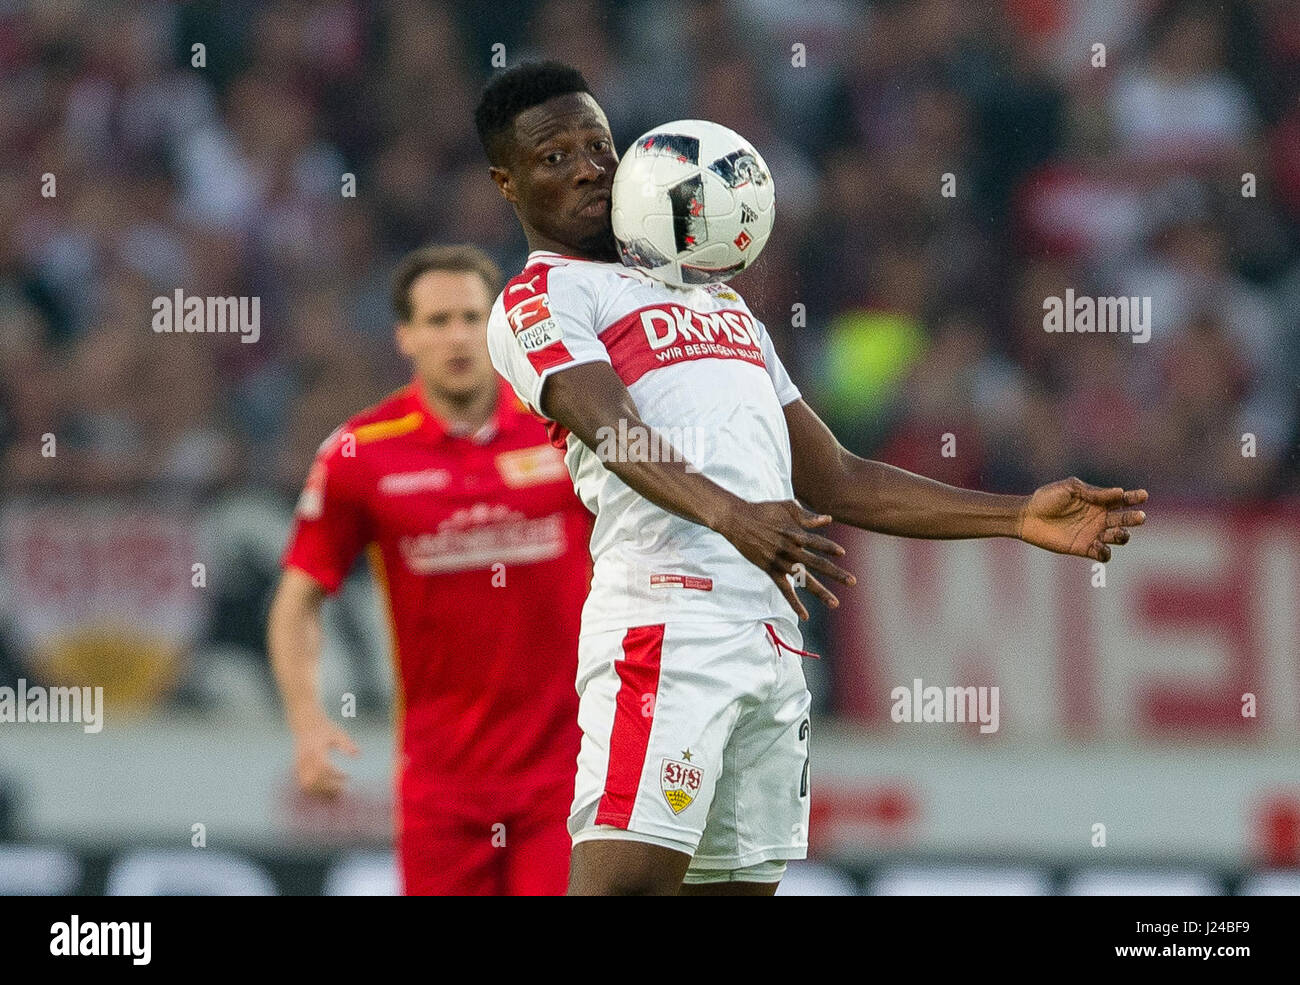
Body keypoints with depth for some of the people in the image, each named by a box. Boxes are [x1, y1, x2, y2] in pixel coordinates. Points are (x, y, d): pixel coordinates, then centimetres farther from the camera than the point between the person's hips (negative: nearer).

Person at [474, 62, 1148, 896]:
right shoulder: (537, 302, 4)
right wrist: (731, 516, -35)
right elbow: (618, 436, -16)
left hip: (775, 637, 7)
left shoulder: (720, 302, 30)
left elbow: (835, 482, 29)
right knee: (626, 880, -20)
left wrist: (1021, 519, 21)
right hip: (666, 616, -7)